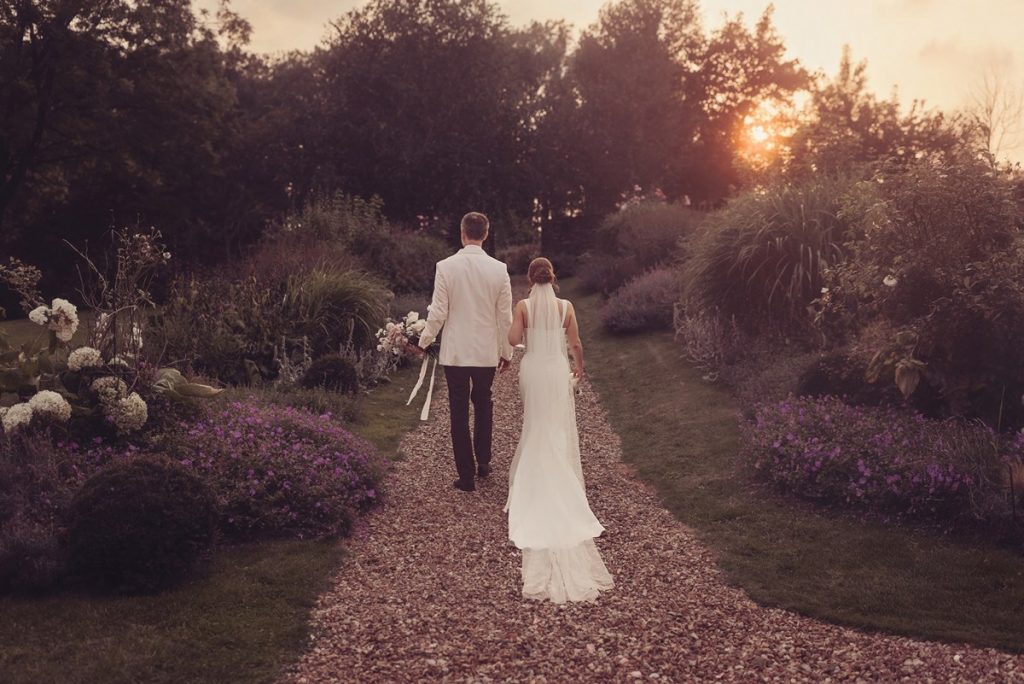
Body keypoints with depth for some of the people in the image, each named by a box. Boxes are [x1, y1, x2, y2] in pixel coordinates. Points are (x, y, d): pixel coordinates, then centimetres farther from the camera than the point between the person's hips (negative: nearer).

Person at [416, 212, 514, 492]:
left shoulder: (446, 267, -11)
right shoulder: (499, 269, -6)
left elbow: (438, 313, -9)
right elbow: (505, 317, -2)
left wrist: (424, 342, 7)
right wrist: (506, 352, 11)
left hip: (455, 352, -2)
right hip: (487, 352, 2)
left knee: (459, 412, 8)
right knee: (483, 403, 24)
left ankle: (467, 475, 11)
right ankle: (483, 460, 27)